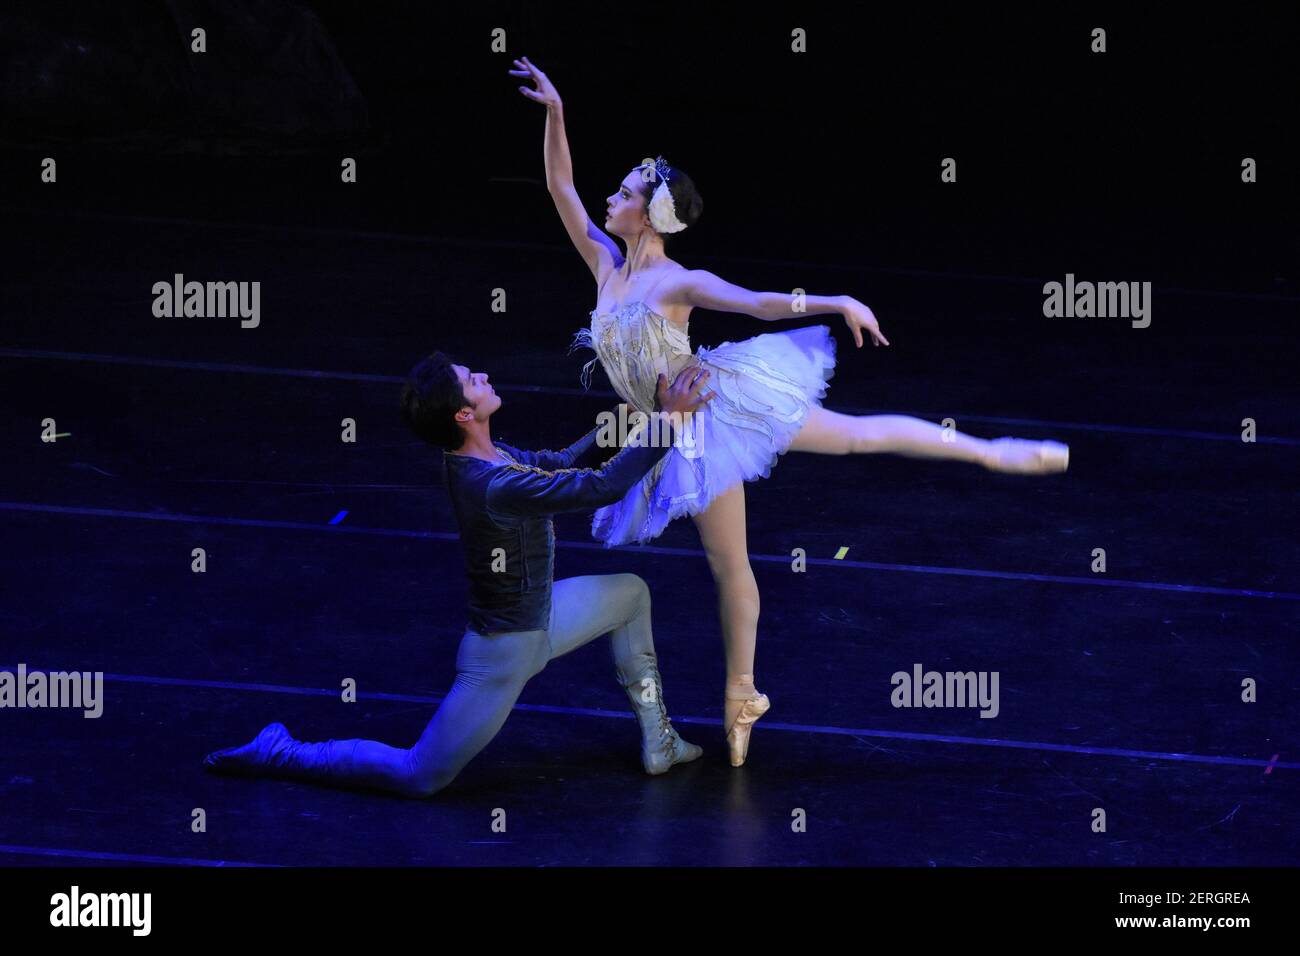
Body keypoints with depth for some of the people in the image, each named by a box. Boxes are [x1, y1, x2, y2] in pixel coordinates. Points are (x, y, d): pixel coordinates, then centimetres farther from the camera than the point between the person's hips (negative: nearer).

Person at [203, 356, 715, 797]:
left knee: (630, 593, 20)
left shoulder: (481, 455, -6)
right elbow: (603, 486, -33)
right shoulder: (495, 486, -34)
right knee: (419, 777, -6)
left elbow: (561, 462, 9)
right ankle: (283, 755, 5)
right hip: (505, 649, -10)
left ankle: (657, 741, 28)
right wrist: (668, 417, -26)